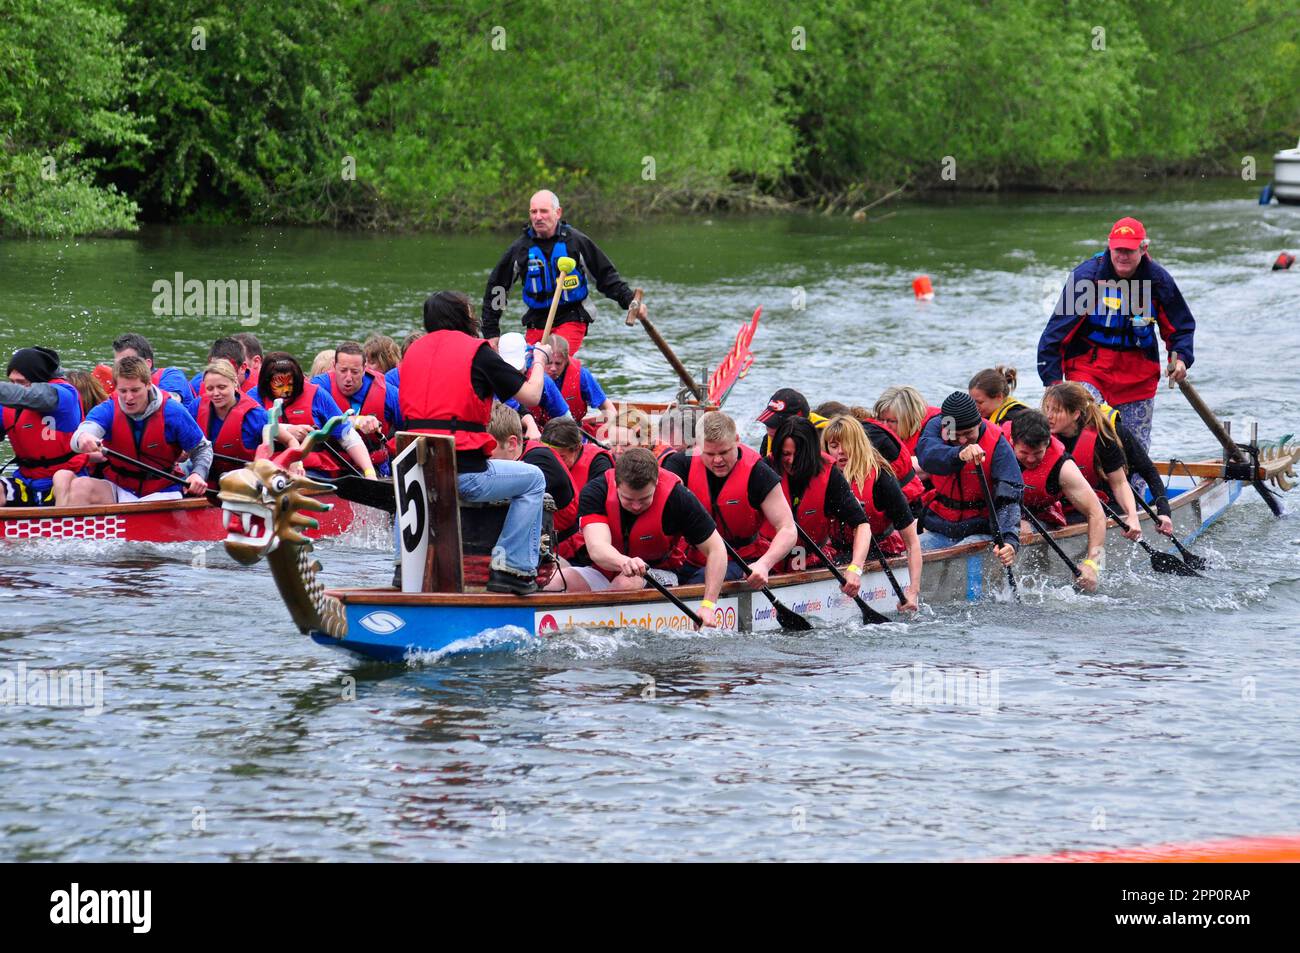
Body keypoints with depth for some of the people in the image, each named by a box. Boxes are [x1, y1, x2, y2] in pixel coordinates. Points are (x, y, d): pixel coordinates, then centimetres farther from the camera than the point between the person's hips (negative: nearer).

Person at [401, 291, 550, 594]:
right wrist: (538, 362, 22)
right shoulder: (477, 351, -2)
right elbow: (531, 396, 1)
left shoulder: (414, 351, 14)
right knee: (533, 480, 16)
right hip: (464, 473, -5)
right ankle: (511, 568, 8)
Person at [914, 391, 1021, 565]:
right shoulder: (935, 426, -3)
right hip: (938, 531, 3)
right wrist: (959, 454, -49)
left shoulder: (998, 445, -11)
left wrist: (1009, 540, -35)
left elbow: (1008, 499, -18)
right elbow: (928, 457, -27)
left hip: (979, 531, -3)